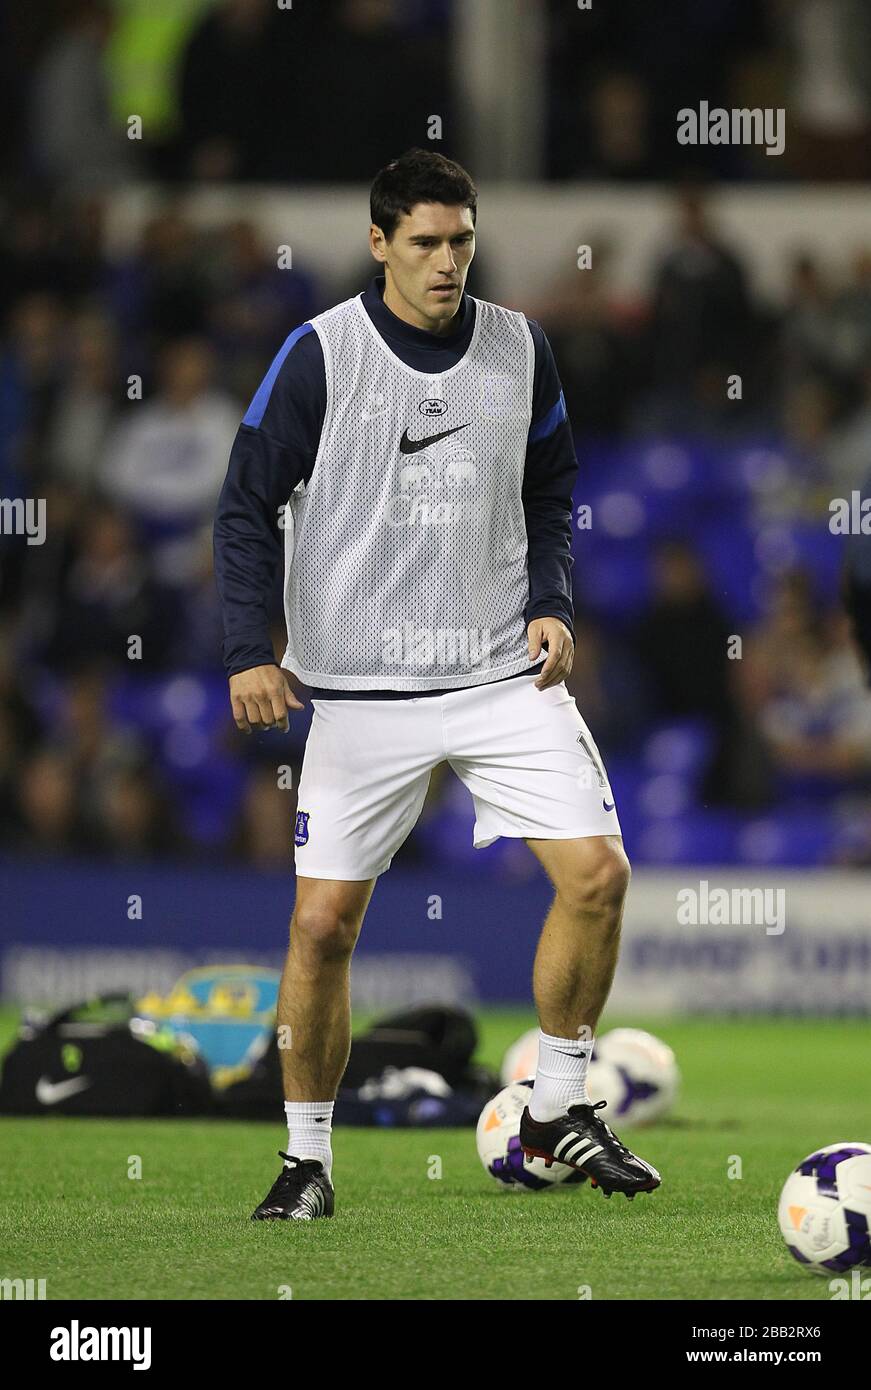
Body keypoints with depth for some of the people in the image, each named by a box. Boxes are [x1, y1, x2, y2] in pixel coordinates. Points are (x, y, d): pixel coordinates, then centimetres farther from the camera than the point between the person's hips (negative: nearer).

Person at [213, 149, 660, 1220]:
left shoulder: (518, 348, 5)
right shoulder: (320, 355, -6)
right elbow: (248, 506, -3)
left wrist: (550, 602, 3)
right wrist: (249, 652, -12)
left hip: (506, 670, 3)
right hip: (360, 689, -3)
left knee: (596, 873, -9)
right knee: (322, 923, -4)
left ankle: (558, 1111, 9)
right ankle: (307, 1158, 12)